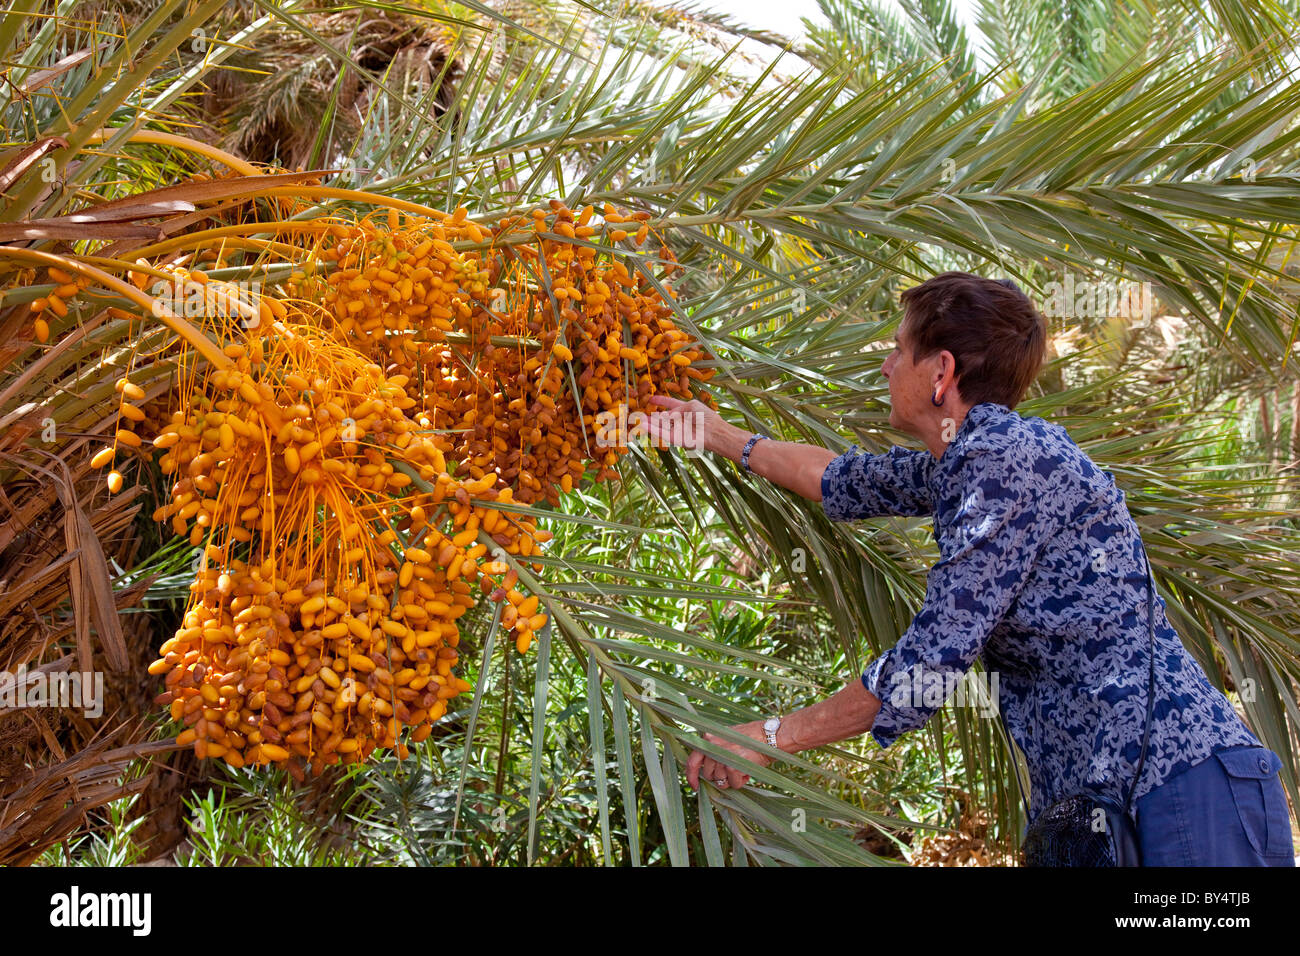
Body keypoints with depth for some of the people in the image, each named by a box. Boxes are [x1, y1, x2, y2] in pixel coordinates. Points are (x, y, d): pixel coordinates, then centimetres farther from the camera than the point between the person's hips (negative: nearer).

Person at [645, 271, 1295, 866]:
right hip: (1091, 797, 9)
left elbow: (934, 658, -18)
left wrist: (774, 736, -8)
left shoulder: (1010, 454, -15)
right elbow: (844, 482, 34)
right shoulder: (960, 464, 15)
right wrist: (720, 436, 43)